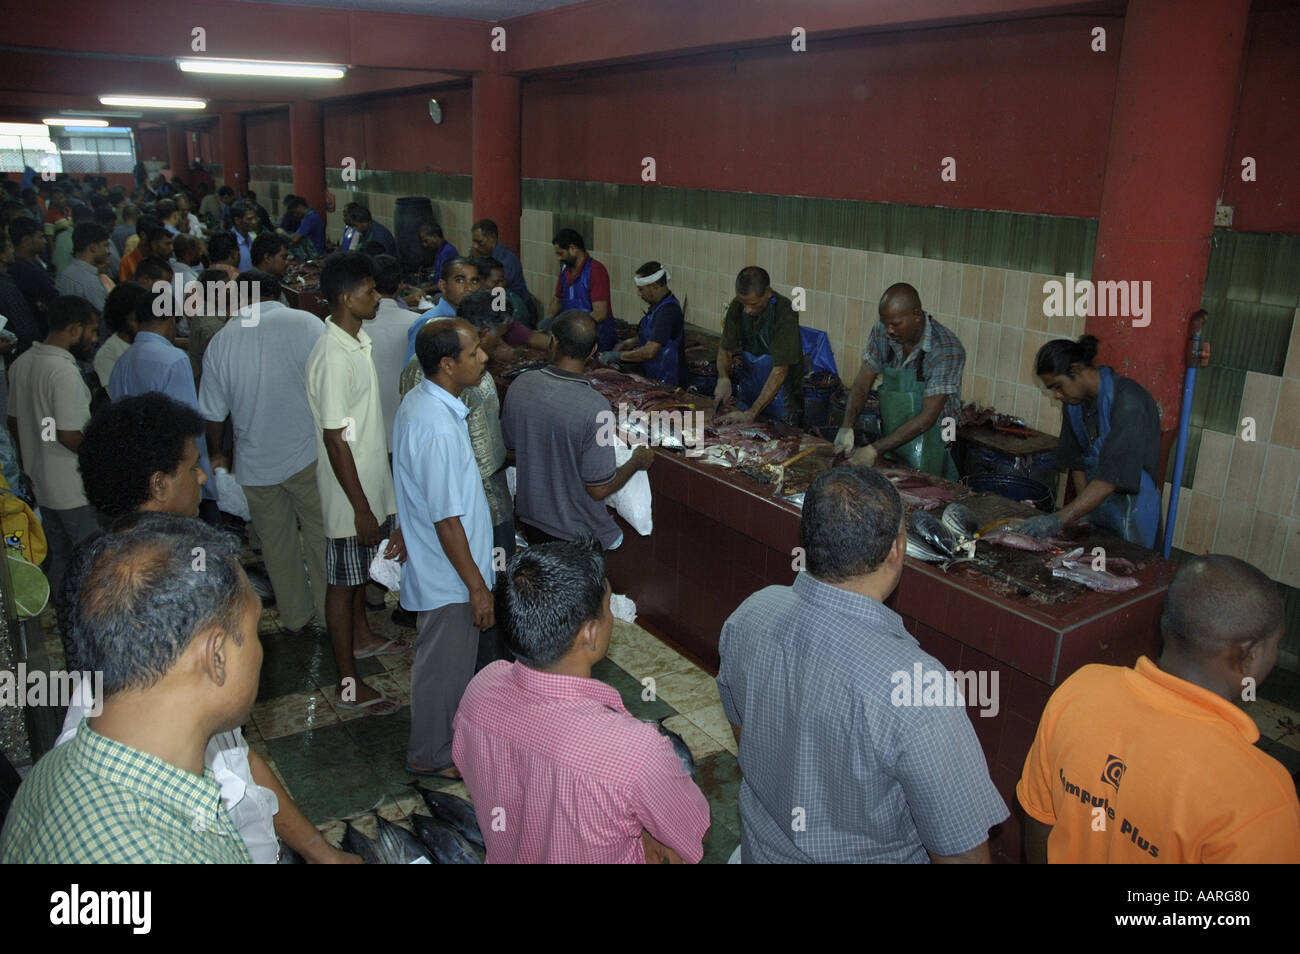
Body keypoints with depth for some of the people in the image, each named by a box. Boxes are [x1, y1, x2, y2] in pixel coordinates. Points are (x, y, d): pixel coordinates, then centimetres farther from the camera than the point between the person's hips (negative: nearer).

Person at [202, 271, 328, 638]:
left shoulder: (220, 341, 0)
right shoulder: (307, 323, -8)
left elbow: (214, 413, 6)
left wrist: (219, 453, 23)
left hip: (256, 462, 2)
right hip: (307, 454, -2)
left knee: (276, 542, 16)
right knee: (320, 534, 11)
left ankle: (295, 617, 29)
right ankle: (329, 613, 20)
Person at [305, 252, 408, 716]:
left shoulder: (358, 339, 4)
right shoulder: (332, 357, -27)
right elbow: (335, 439, -26)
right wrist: (361, 507, -23)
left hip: (371, 477, 10)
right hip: (350, 491, -9)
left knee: (361, 568, 26)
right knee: (343, 581, 4)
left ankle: (361, 637, 48)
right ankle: (349, 684, 16)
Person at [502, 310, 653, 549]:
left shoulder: (520, 385, -13)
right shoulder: (594, 408, -29)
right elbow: (599, 489, -23)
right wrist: (637, 461, -6)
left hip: (530, 515, 5)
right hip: (576, 530, -5)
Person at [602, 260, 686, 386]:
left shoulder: (668, 311, -22)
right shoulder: (661, 305, 11)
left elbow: (649, 352, -27)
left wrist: (617, 355, -16)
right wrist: (628, 343, 10)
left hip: (666, 382, -9)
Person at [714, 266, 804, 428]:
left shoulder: (785, 312, -25)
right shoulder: (737, 307, -9)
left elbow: (780, 370, -27)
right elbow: (725, 349, 1)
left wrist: (751, 413, -31)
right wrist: (723, 378, -22)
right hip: (748, 388, 5)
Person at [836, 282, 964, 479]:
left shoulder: (947, 350, -22)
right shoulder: (882, 333, -5)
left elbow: (928, 417, -25)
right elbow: (862, 386, -1)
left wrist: (876, 449, -28)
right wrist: (847, 427, -18)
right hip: (891, 443, 5)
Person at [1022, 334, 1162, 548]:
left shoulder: (1129, 402, -24)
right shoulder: (1074, 401, 0)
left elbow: (1113, 476, -31)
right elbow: (1075, 460, 6)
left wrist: (1059, 519, -35)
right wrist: (1082, 510, -7)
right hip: (1093, 503, 6)